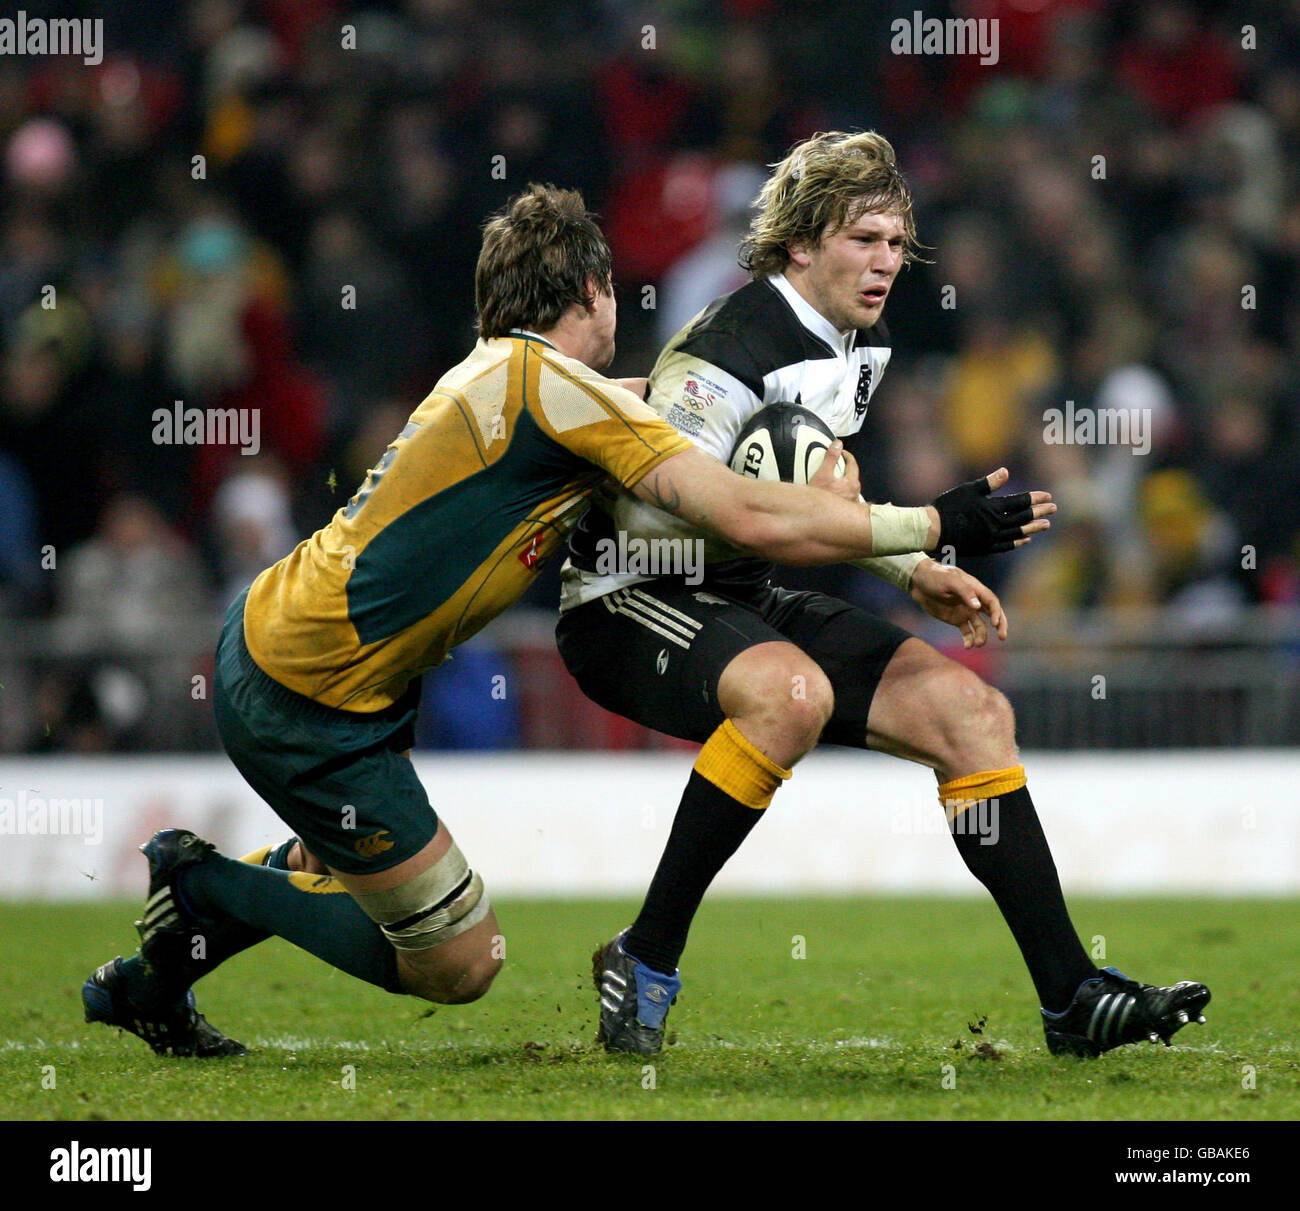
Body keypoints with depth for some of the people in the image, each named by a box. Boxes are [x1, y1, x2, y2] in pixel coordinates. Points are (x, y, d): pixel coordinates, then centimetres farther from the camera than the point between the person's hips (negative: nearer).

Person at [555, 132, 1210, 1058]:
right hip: (629, 603, -9)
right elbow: (647, 512, -28)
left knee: (967, 708, -3)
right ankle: (645, 963, -27)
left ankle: (1072, 997, 0)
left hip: (748, 602, 9)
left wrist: (916, 572, 10)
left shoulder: (856, 346, 8)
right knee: (792, 691, -38)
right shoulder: (731, 350, -22)